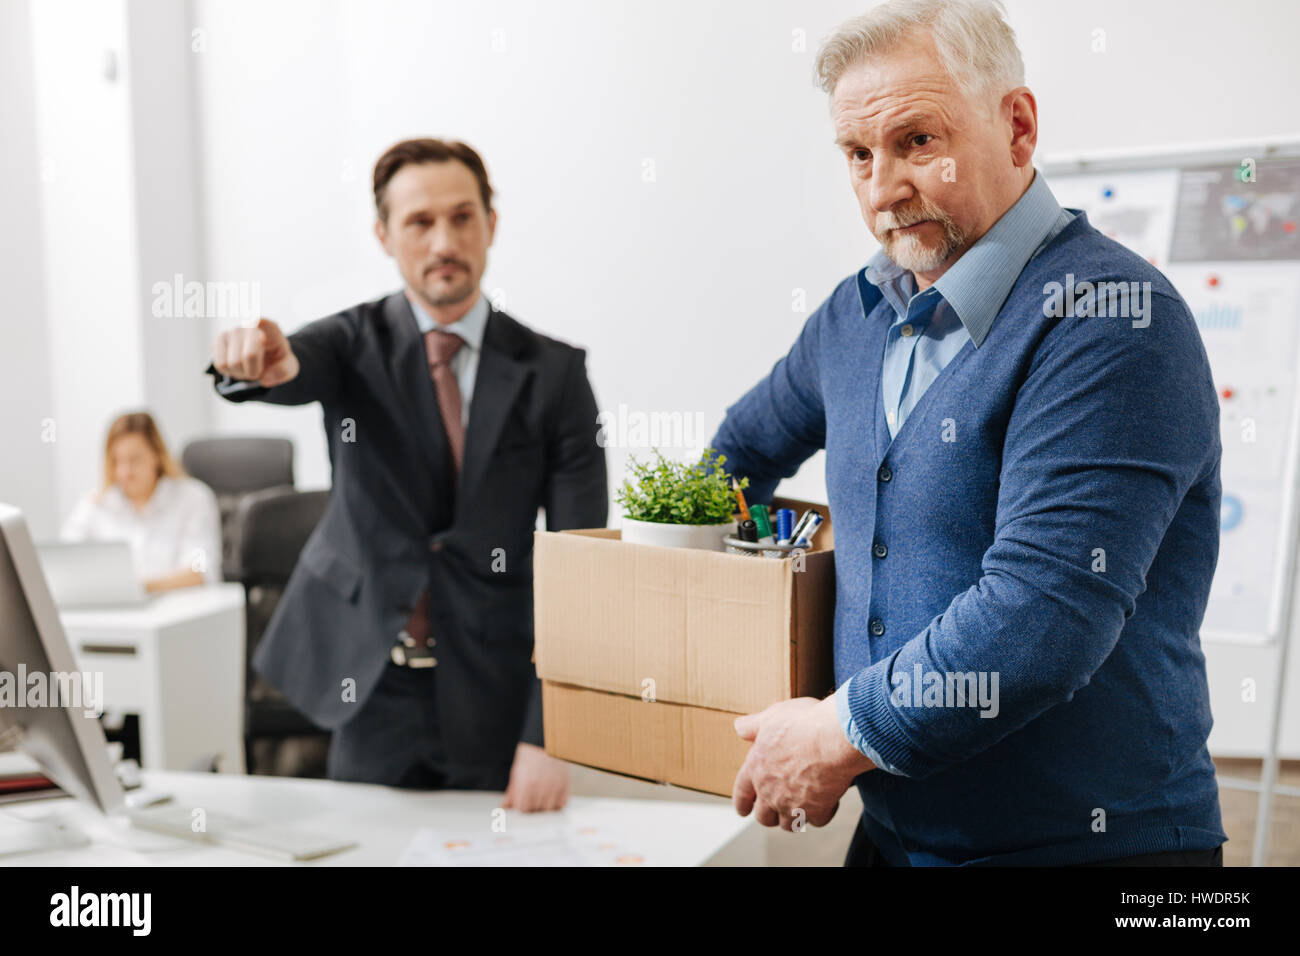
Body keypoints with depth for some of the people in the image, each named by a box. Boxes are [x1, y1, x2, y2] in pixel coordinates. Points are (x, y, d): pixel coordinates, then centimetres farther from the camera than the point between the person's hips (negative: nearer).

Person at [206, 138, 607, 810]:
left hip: (497, 704, 0)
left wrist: (548, 736, -14)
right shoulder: (356, 344, 1)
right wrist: (262, 361, -48)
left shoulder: (551, 372, -4)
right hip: (372, 694, 1)